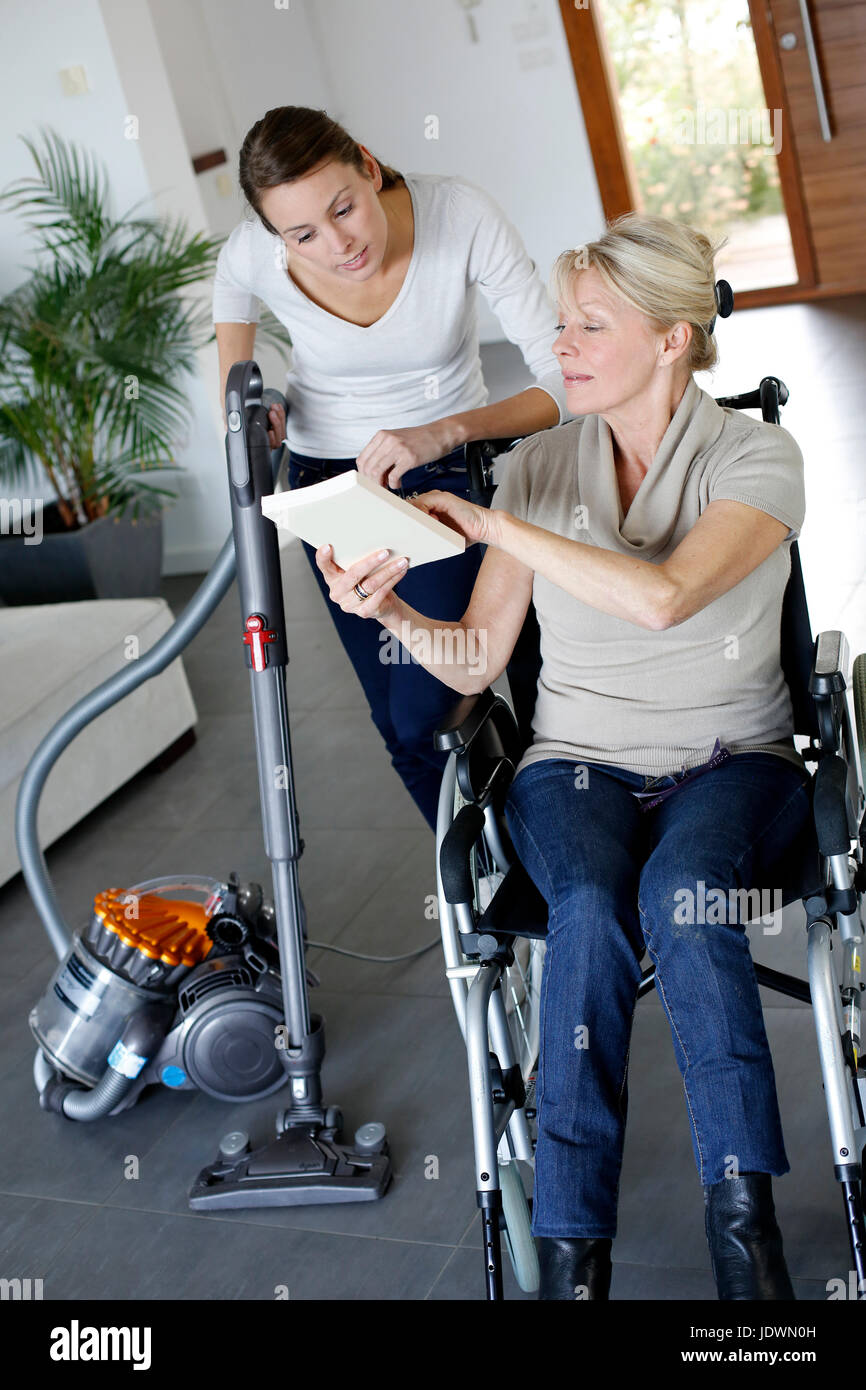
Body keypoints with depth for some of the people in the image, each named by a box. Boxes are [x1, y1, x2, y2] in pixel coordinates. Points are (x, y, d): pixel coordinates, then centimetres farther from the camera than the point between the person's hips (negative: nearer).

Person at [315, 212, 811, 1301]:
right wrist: (391, 611, -16)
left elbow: (663, 595, -26)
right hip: (577, 763, 2)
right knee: (590, 906, -31)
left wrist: (491, 524, -21)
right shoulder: (538, 465, 7)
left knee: (681, 887, -35)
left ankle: (741, 1210, -22)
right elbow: (476, 662, 4)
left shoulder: (754, 457, -5)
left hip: (731, 761, -2)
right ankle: (570, 1246, -24)